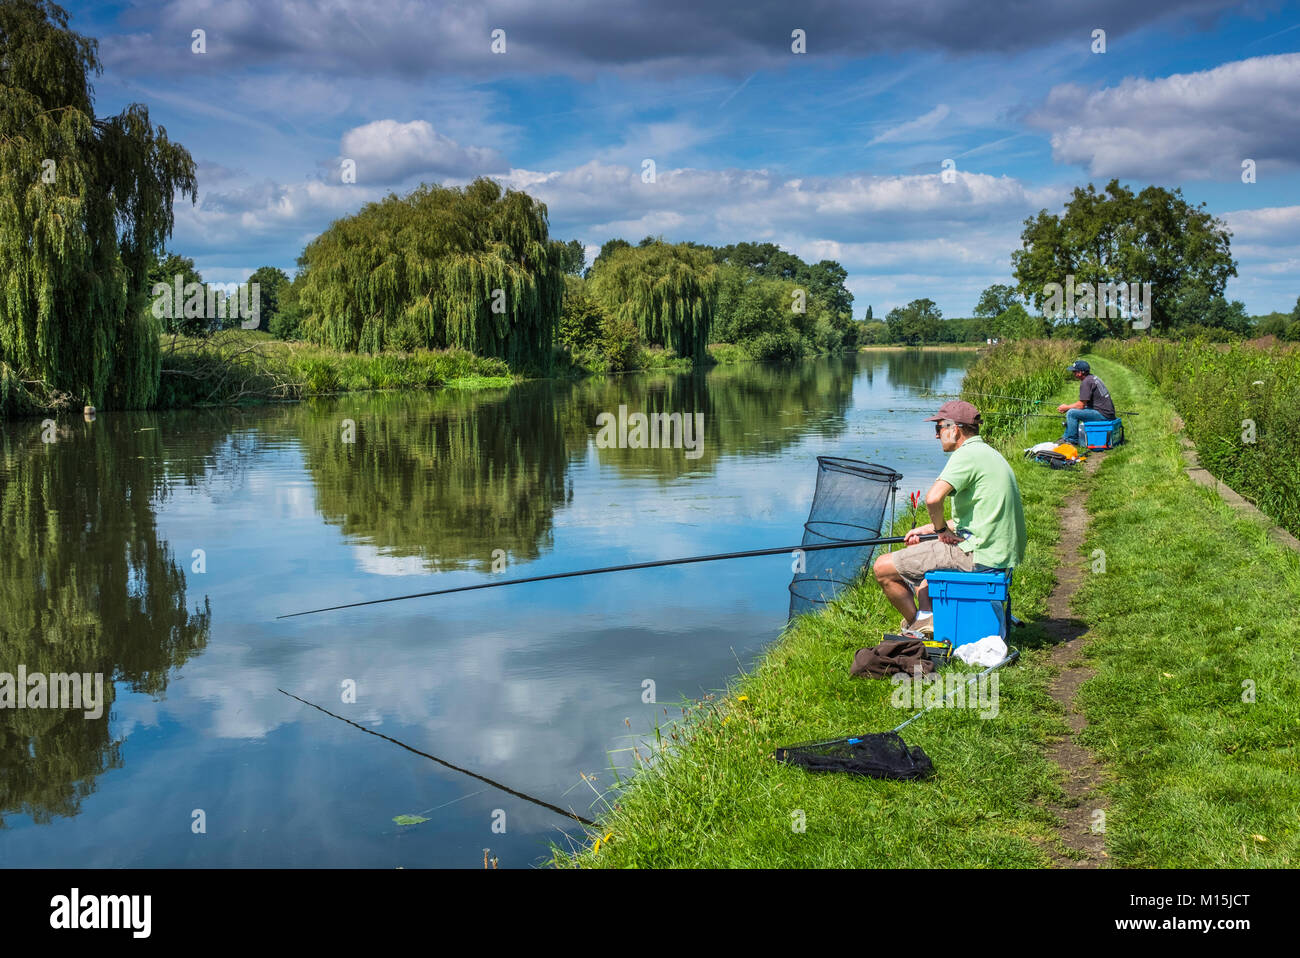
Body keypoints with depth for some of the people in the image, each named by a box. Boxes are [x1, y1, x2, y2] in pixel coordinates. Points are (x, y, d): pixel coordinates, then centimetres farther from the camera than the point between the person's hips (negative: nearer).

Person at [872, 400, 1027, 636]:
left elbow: (933, 498, -30)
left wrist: (941, 529, -10)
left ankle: (917, 624, 8)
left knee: (883, 568, -5)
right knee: (919, 551, 32)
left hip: (978, 555, -11)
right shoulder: (988, 453, 18)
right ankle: (928, 618, 20)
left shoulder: (967, 454, -14)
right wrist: (927, 529, 22)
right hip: (1002, 553, 11)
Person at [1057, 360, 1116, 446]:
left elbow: (1081, 405, -16)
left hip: (1103, 415, -11)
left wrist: (1066, 407, -1)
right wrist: (1068, 406, 15)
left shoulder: (1086, 382, -17)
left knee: (1071, 413, -16)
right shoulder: (1092, 378, 15)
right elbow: (1083, 403, 21)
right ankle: (1066, 437, 23)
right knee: (1073, 410, 19)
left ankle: (1073, 440, -3)